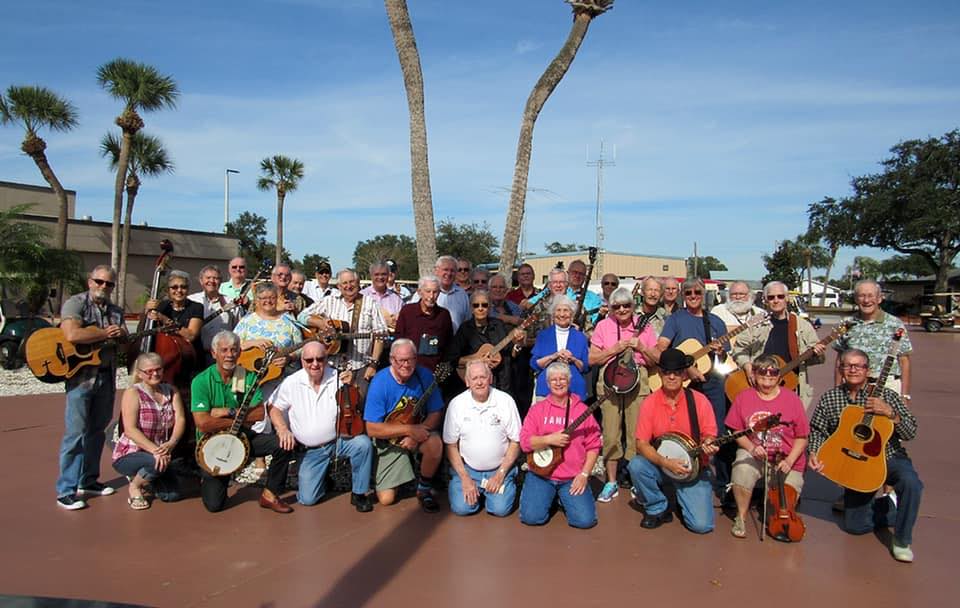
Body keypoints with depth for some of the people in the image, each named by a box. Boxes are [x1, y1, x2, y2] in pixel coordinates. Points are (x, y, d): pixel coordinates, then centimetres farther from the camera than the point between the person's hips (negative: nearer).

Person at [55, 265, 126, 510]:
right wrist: (105, 333, -13)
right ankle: (66, 490, 1)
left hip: (106, 376, 7)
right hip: (80, 374, -6)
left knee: (97, 430, 13)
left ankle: (88, 481, 24)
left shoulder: (116, 312, 15)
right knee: (76, 432, -6)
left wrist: (122, 336, -10)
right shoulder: (75, 303, -5)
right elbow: (72, 335, -22)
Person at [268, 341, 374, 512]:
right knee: (307, 499, -8)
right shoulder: (292, 382, -4)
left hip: (339, 440, 0)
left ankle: (359, 493, -8)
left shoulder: (338, 378, -7)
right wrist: (283, 429, -14)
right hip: (311, 450, 1)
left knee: (363, 443, -31)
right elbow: (274, 408, 3)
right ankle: (322, 476, 28)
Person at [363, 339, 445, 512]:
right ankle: (399, 474, 28)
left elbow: (436, 414, -7)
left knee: (435, 444, -33)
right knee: (386, 498, -8)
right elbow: (372, 429, -19)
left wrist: (416, 434, -24)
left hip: (419, 430, 2)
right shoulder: (380, 382, -20)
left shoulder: (424, 376, -13)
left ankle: (424, 488, -4)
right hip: (390, 439, -1)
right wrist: (409, 429, -26)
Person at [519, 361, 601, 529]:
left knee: (585, 520, -16)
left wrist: (584, 474, -10)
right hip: (541, 474, 0)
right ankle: (551, 496, 16)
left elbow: (593, 445, -1)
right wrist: (549, 439, -19)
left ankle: (563, 498, 16)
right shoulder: (537, 409, 2)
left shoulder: (582, 410, 1)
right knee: (531, 516, -17)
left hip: (573, 477, 0)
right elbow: (525, 442, -5)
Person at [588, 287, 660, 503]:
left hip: (637, 379, 0)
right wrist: (615, 349, -8)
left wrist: (641, 347, -8)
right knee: (611, 434, 0)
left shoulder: (643, 326, 8)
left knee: (637, 433, -3)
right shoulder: (604, 326, 7)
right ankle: (611, 482, 13)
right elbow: (592, 359, 4)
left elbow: (656, 360, 9)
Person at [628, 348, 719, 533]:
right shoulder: (650, 403, -8)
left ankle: (682, 493, 19)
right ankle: (656, 509, -2)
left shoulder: (699, 400, -9)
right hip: (659, 463, 1)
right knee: (636, 466, -30)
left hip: (693, 467, -1)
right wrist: (665, 462, -25)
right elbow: (641, 444, -10)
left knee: (701, 525, -15)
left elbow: (709, 436, -2)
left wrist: (707, 445, -26)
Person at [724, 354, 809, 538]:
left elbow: (801, 437, -3)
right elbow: (736, 431, 3)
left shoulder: (792, 399, -7)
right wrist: (751, 447, -14)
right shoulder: (744, 398, -3)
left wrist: (789, 461, -15)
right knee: (742, 470, -33)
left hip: (786, 459, 0)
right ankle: (741, 517, -7)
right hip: (753, 453, 0)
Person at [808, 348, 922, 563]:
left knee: (910, 483, -36)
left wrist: (890, 414, -27)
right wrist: (814, 453, -14)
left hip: (890, 459, -2)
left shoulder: (886, 395, -6)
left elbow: (910, 432, -10)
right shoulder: (829, 399, -2)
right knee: (855, 525, 2)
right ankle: (890, 507, 33)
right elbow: (817, 431, 4)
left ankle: (902, 540, -11)